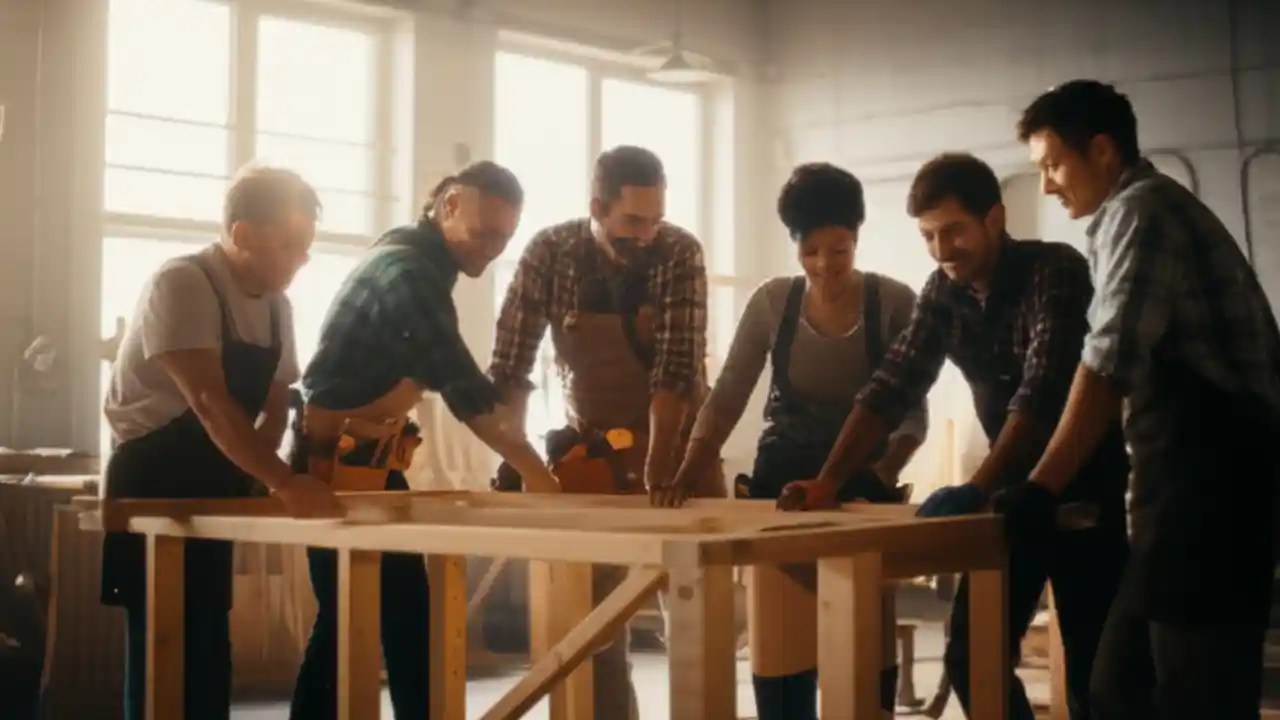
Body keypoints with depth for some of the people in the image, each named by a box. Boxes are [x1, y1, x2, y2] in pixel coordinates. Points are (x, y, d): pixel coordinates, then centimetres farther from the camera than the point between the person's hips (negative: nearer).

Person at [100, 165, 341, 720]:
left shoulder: (276, 306, 5)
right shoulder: (182, 285, -19)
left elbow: (274, 404, 13)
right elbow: (207, 401, -31)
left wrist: (260, 481, -5)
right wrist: (284, 483, -41)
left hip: (213, 492, 8)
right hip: (154, 486, -7)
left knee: (208, 643, 12)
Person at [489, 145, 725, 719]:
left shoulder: (680, 254, -18)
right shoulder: (549, 254, -15)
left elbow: (677, 368, -24)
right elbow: (511, 366, -14)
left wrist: (656, 473, -30)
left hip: (674, 437, -1)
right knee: (592, 600, 3)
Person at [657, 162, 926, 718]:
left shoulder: (894, 303, -8)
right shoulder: (771, 302, -3)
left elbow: (912, 413, -5)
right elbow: (726, 400, -2)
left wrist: (882, 476, -23)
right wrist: (687, 476, -16)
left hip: (861, 485, -1)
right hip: (782, 482, 2)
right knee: (779, 647, 2)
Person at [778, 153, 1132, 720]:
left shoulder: (1054, 271, -18)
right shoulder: (943, 292, 1)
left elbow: (1042, 393, -30)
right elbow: (892, 388, -3)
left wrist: (977, 489, -40)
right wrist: (827, 482, -15)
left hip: (1084, 488, -6)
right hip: (1014, 489, 6)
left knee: (1092, 668, -4)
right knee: (972, 656, 4)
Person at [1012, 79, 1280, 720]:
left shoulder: (1141, 209, -7)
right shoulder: (1139, 213, 24)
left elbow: (1111, 361, -15)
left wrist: (1042, 488, -13)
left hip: (1208, 470, -10)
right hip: (1197, 471, 10)